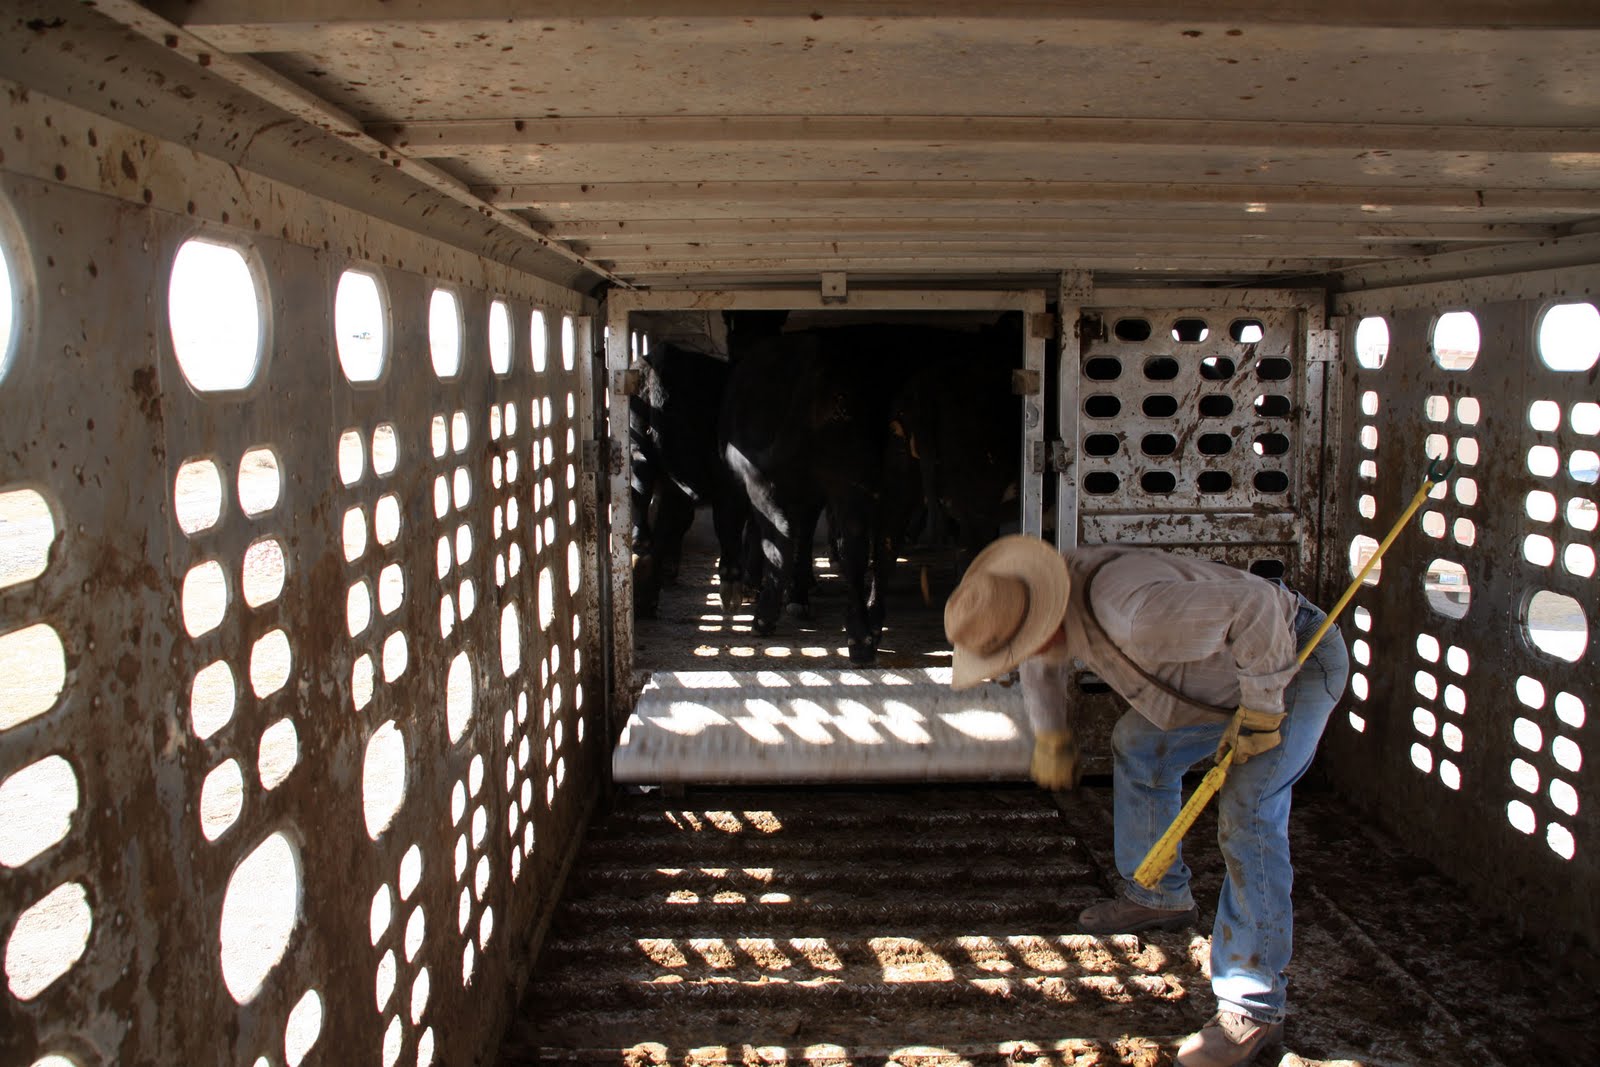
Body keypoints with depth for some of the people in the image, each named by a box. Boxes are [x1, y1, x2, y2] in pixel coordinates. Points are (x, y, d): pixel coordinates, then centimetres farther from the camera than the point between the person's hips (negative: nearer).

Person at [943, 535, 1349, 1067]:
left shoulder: (1133, 614, -40)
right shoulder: (1056, 591, -10)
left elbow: (1256, 606, -38)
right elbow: (1045, 665, 13)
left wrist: (1259, 711, -29)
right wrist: (1052, 738, 14)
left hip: (1297, 659, -9)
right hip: (1231, 670, 10)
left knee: (1247, 814, -19)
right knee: (1138, 746, 16)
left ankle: (1253, 1007, -13)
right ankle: (1159, 898, 33)